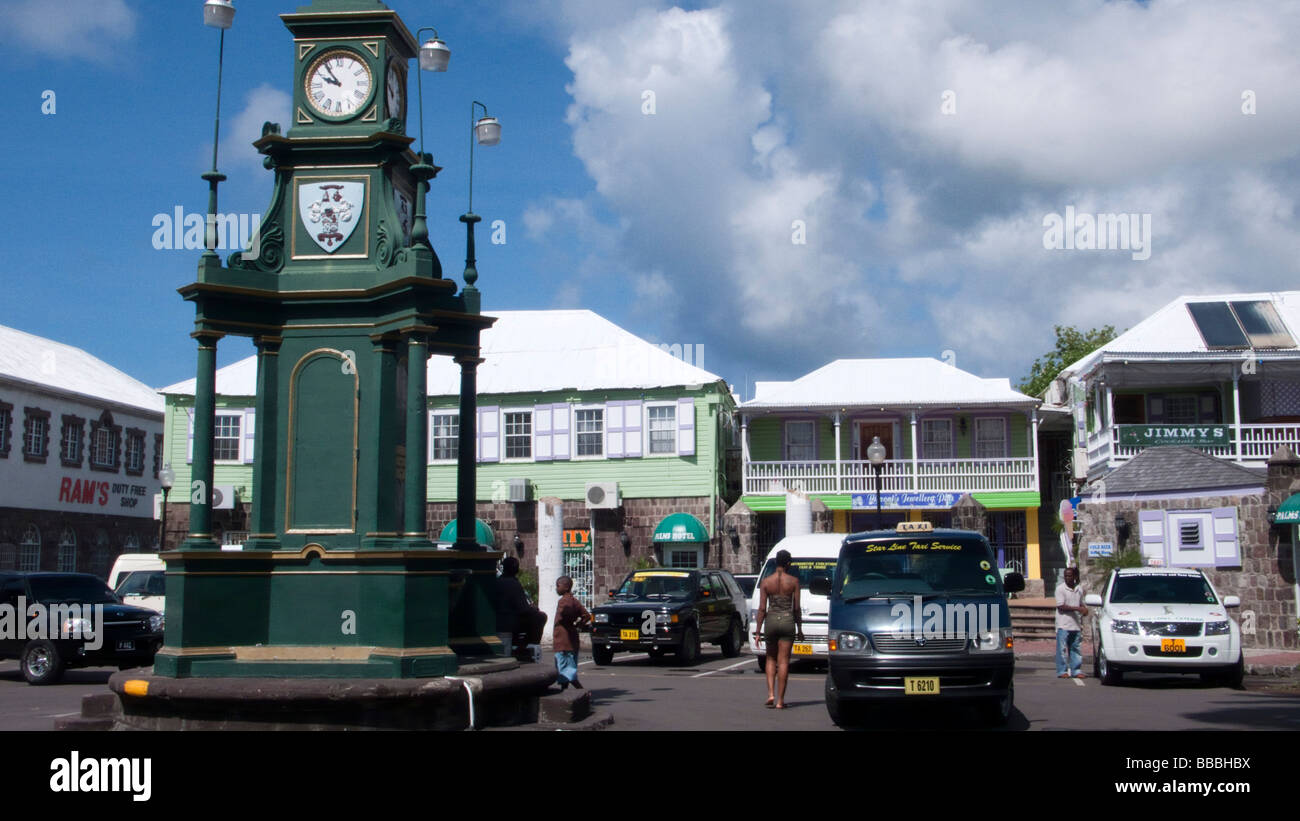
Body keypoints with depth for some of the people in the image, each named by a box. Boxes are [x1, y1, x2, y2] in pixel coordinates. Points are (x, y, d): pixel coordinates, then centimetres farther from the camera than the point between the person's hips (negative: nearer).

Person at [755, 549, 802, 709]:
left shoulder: (766, 582, 1)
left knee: (771, 659, 17)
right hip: (788, 621, -1)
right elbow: (796, 607, -1)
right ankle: (780, 700, 2)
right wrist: (800, 629, 8)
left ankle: (771, 694, 2)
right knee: (783, 661, 2)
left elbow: (762, 608, -1)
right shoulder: (793, 581, -2)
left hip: (771, 621, 1)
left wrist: (758, 630, 3)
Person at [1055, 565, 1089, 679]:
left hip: (1076, 625, 5)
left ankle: (1076, 670, 14)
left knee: (1076, 648, 9)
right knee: (1062, 648, -4)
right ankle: (1062, 671, 1)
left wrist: (1084, 609, 1)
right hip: (1063, 625, -5)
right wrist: (1077, 608, -21)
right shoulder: (1060, 588, -5)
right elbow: (1061, 606, -13)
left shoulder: (1079, 588, 12)